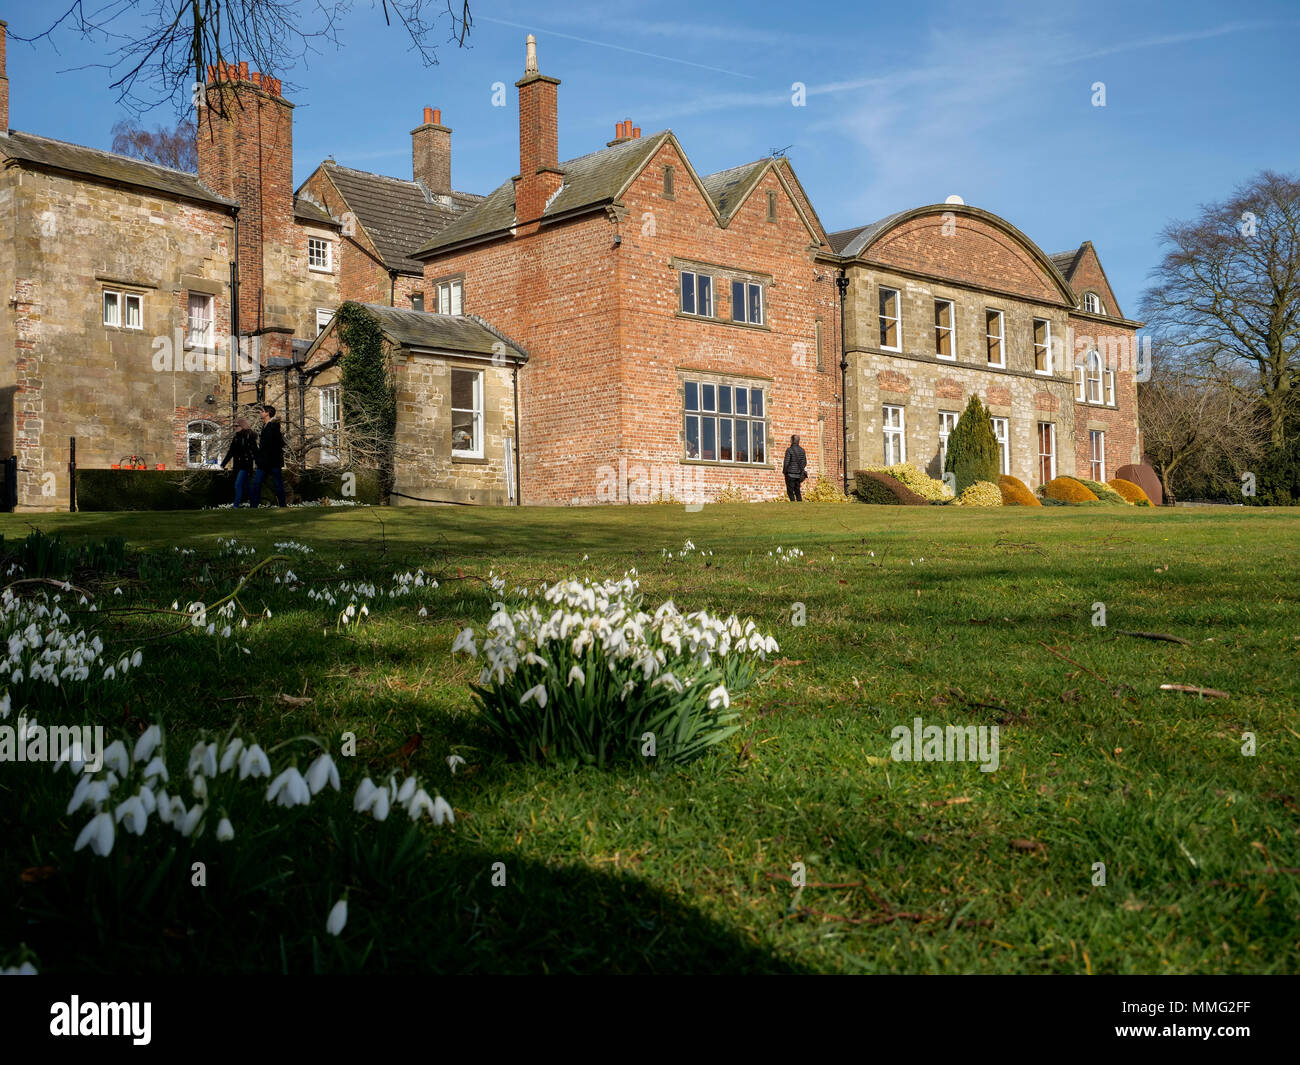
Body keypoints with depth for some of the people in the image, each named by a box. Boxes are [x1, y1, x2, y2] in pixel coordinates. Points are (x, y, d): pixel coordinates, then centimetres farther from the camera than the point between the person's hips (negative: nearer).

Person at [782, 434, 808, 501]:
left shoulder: (789, 450, -11)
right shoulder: (802, 450, 7)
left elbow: (786, 462, -12)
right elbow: (805, 463, 10)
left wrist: (784, 471, 1)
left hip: (790, 474, -6)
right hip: (799, 474, 6)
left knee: (790, 491, 0)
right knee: (797, 491, 13)